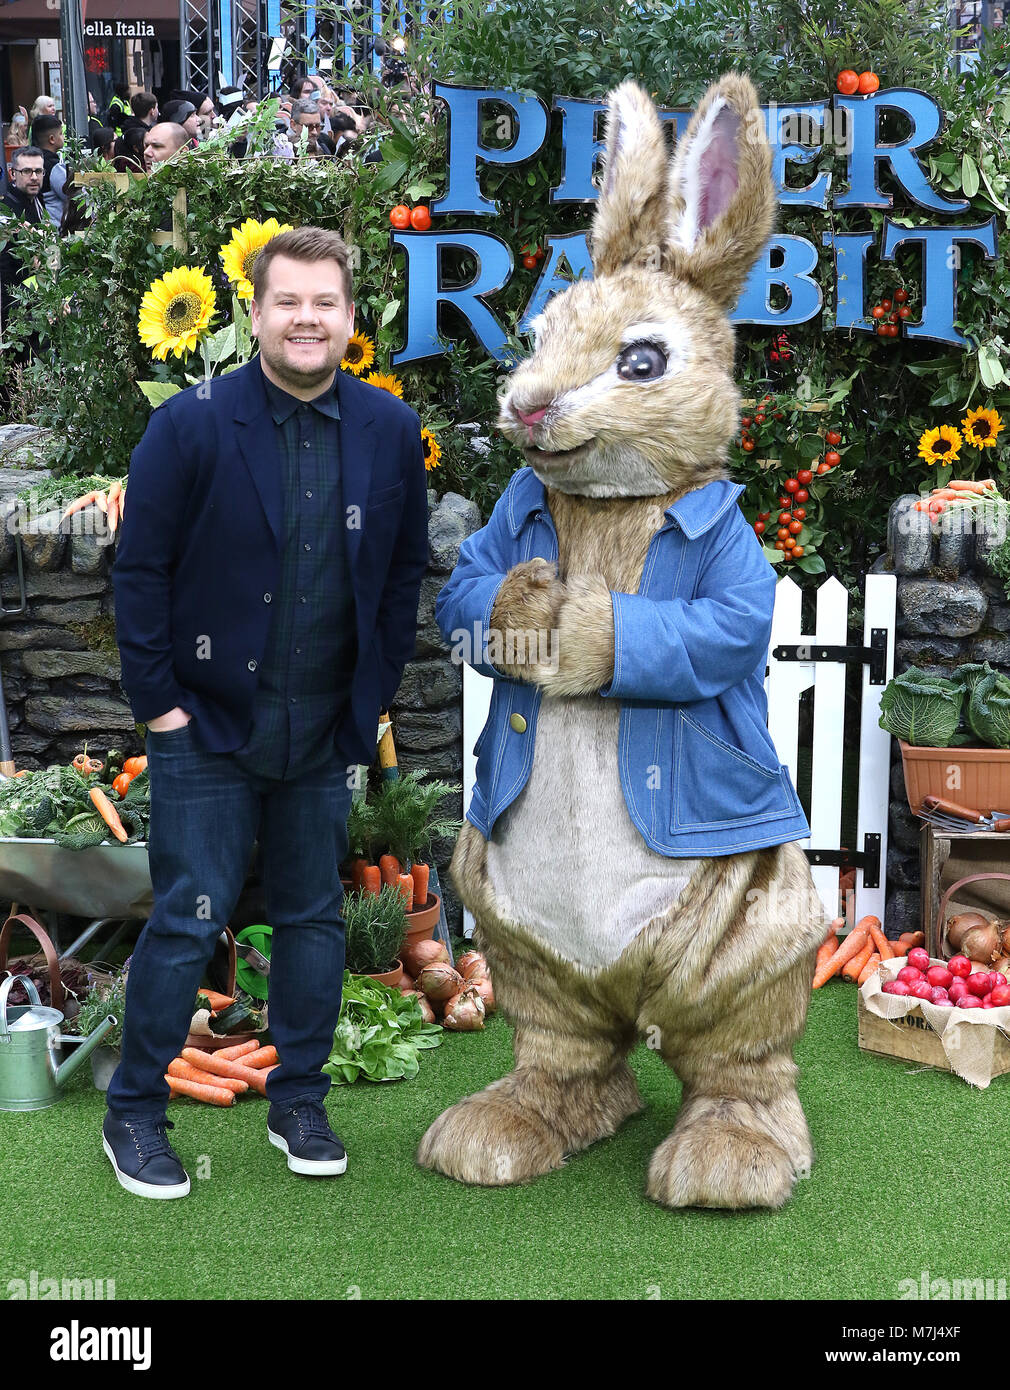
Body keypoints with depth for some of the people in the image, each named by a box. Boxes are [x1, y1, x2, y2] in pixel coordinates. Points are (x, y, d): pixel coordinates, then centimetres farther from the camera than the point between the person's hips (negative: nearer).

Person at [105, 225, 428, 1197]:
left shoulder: (389, 431, 2)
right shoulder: (191, 424, -9)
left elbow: (405, 572, 9)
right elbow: (140, 569, -5)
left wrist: (373, 696, 5)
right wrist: (158, 703, -8)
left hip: (326, 733, 4)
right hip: (207, 725, -3)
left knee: (314, 916, 13)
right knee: (187, 923, 1)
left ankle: (298, 1102, 29)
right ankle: (133, 1113, 19)